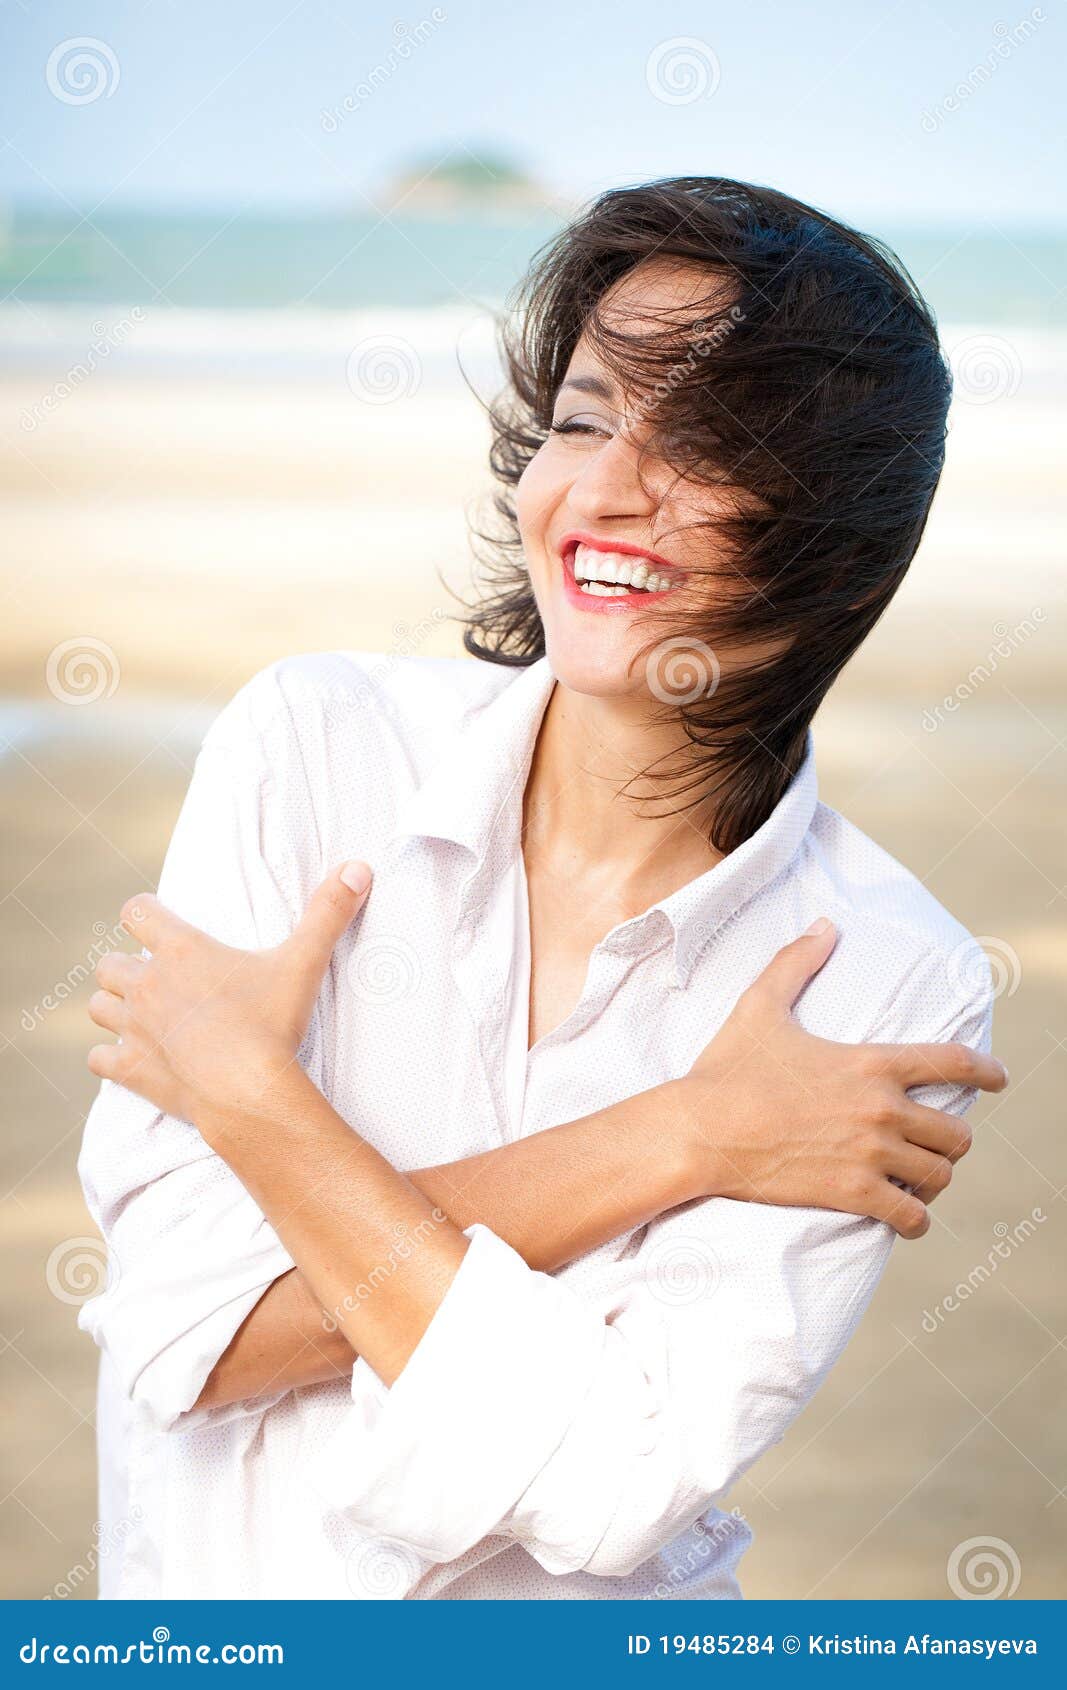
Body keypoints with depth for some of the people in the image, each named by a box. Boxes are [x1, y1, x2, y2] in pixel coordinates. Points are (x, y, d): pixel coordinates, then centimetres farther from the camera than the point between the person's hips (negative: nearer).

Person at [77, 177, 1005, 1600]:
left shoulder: (895, 991, -8)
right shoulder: (309, 745, -5)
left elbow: (600, 1492, -16)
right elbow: (184, 1325, -12)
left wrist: (248, 1090, -14)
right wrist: (678, 1139, -15)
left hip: (574, 1645, -1)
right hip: (198, 1584, 2)